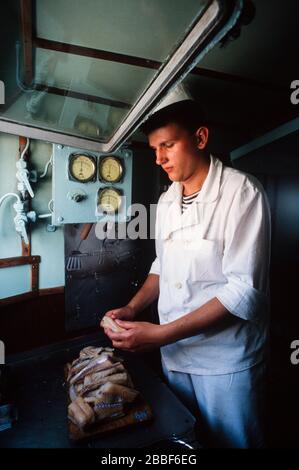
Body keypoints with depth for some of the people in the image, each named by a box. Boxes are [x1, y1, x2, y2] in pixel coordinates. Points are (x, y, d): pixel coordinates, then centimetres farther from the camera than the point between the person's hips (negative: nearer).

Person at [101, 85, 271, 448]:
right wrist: (132, 308, 0)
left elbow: (244, 291, -22)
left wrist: (160, 334, -23)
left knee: (230, 440, 16)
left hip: (226, 360, -5)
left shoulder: (241, 191, -16)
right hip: (174, 353, 6)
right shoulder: (166, 201, 5)